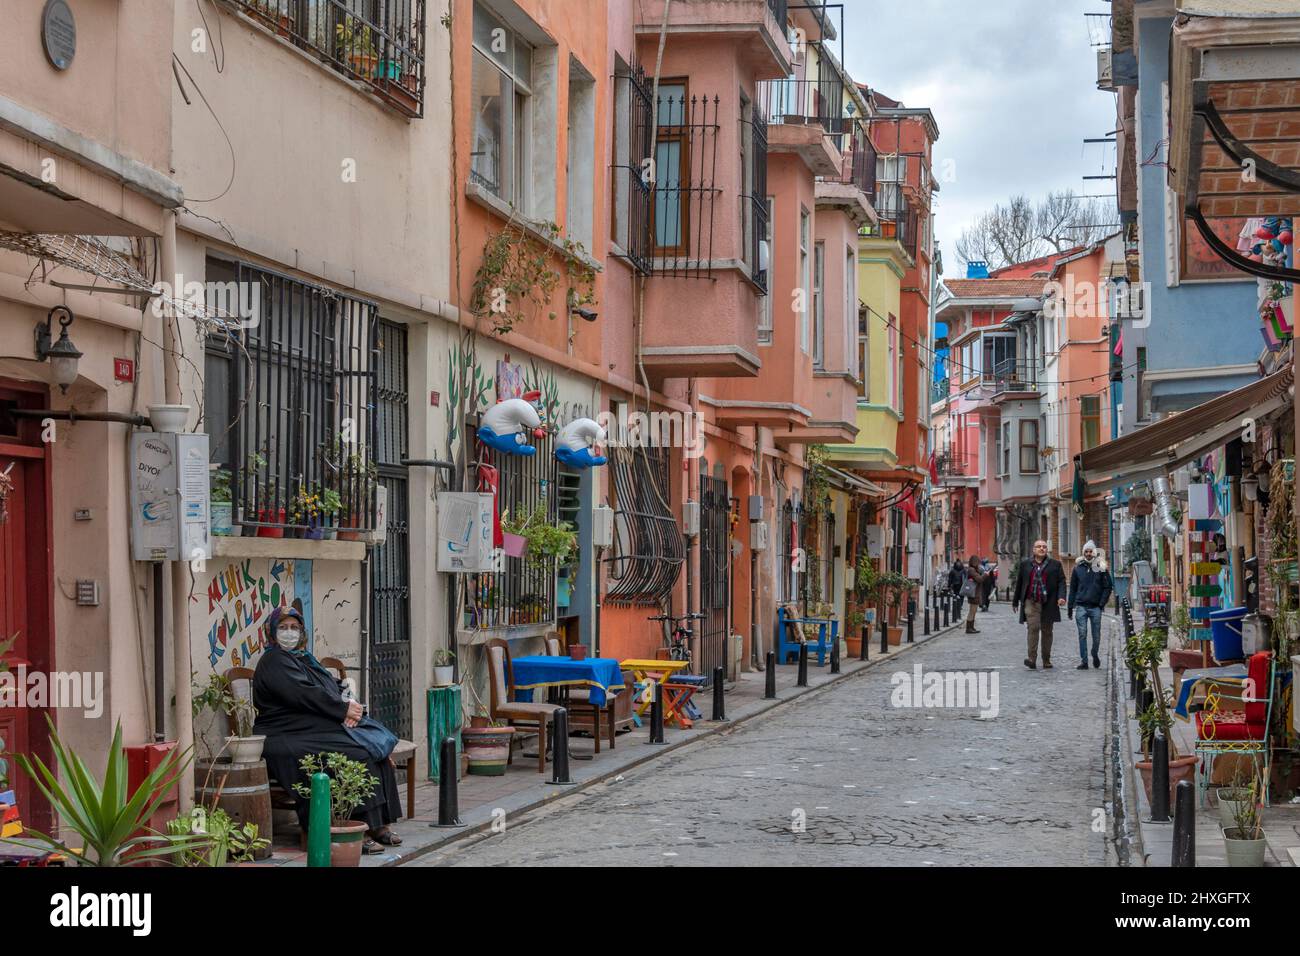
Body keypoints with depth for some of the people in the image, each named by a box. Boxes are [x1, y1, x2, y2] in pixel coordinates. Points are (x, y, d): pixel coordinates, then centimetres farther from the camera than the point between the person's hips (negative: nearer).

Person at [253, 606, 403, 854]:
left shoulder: (303, 659, 23)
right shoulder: (274, 662, -6)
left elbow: (333, 688, 16)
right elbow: (304, 695, -17)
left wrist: (348, 709, -6)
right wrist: (343, 709, -13)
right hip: (288, 738, -9)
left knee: (376, 746, -10)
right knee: (357, 754, -25)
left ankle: (378, 825, -11)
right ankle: (362, 830, -22)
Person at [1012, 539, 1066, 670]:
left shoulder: (1055, 565, 7)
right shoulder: (1025, 564, 9)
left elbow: (1061, 582, 3)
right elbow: (1019, 583, 15)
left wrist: (1061, 597, -13)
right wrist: (1015, 601, 18)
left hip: (1048, 604, 1)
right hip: (1031, 602, -1)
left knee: (1047, 631, 8)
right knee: (1033, 627, -16)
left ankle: (1046, 661, 17)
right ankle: (1032, 659, -20)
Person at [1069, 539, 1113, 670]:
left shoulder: (1101, 568, 3)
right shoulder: (1078, 568, 7)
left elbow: (1108, 587, 4)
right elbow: (1073, 588, 11)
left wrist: (1102, 603, -5)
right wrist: (1070, 606, 7)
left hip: (1095, 607, -1)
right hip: (1081, 606, 1)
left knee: (1096, 635, 5)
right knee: (1082, 634, -5)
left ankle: (1095, 656, 29)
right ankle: (1083, 661, -3)